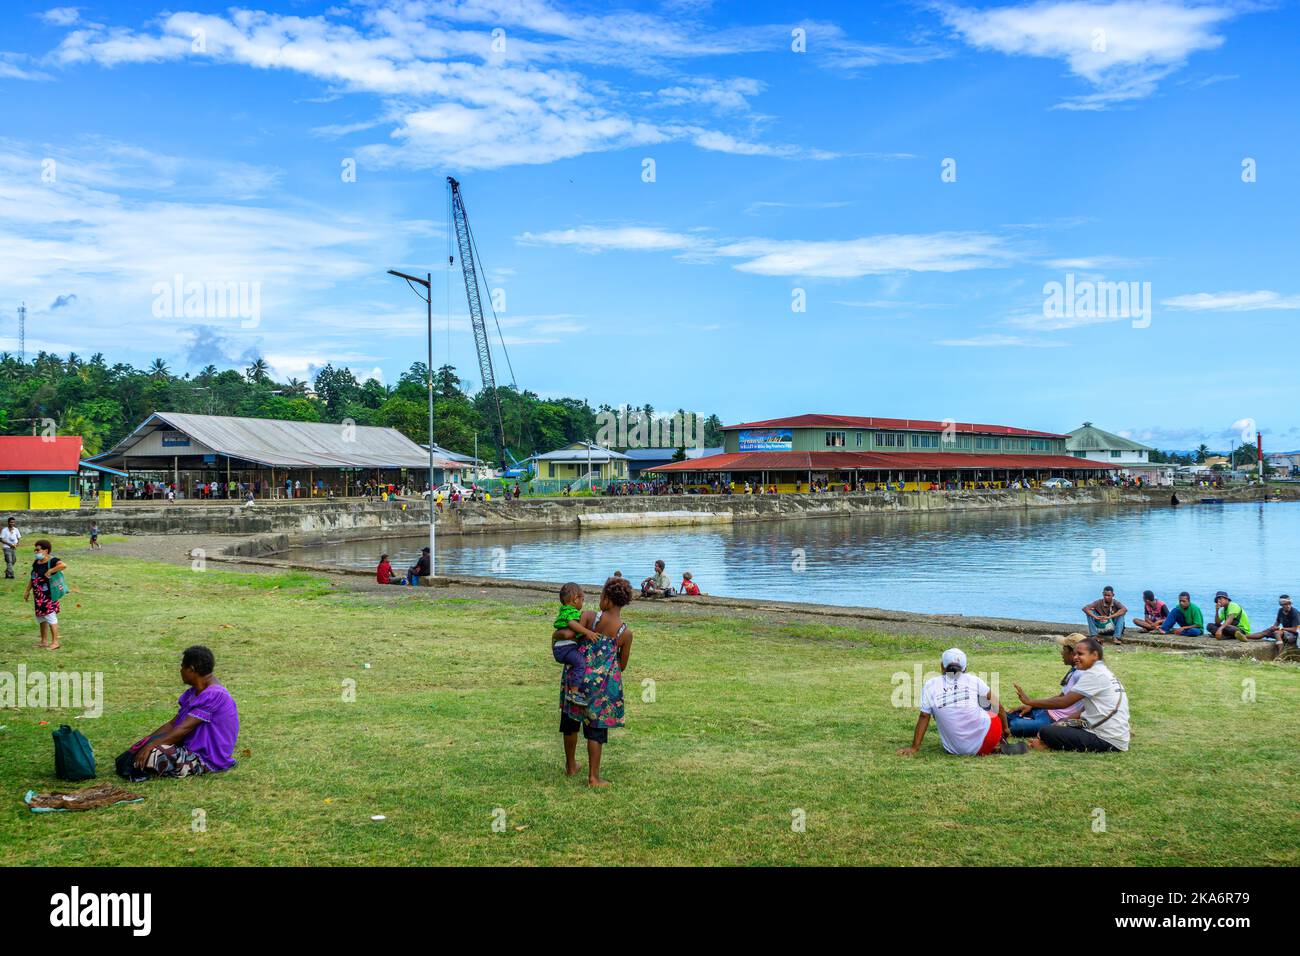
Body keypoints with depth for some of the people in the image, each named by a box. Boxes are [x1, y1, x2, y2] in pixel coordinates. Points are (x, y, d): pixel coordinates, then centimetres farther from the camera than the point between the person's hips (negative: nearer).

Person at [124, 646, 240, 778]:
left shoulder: (214, 695, -21)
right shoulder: (194, 693, 12)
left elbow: (184, 728, -25)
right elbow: (172, 724, 11)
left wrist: (150, 745, -24)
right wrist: (145, 742, 1)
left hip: (208, 759, -10)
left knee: (152, 755, -25)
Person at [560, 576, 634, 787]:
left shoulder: (589, 617, -13)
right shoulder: (626, 633, -8)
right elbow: (622, 666, 1)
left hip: (578, 675, 1)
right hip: (604, 682, -1)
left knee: (571, 721, 21)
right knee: (596, 727, 9)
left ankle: (570, 766, 36)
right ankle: (593, 777, 11)